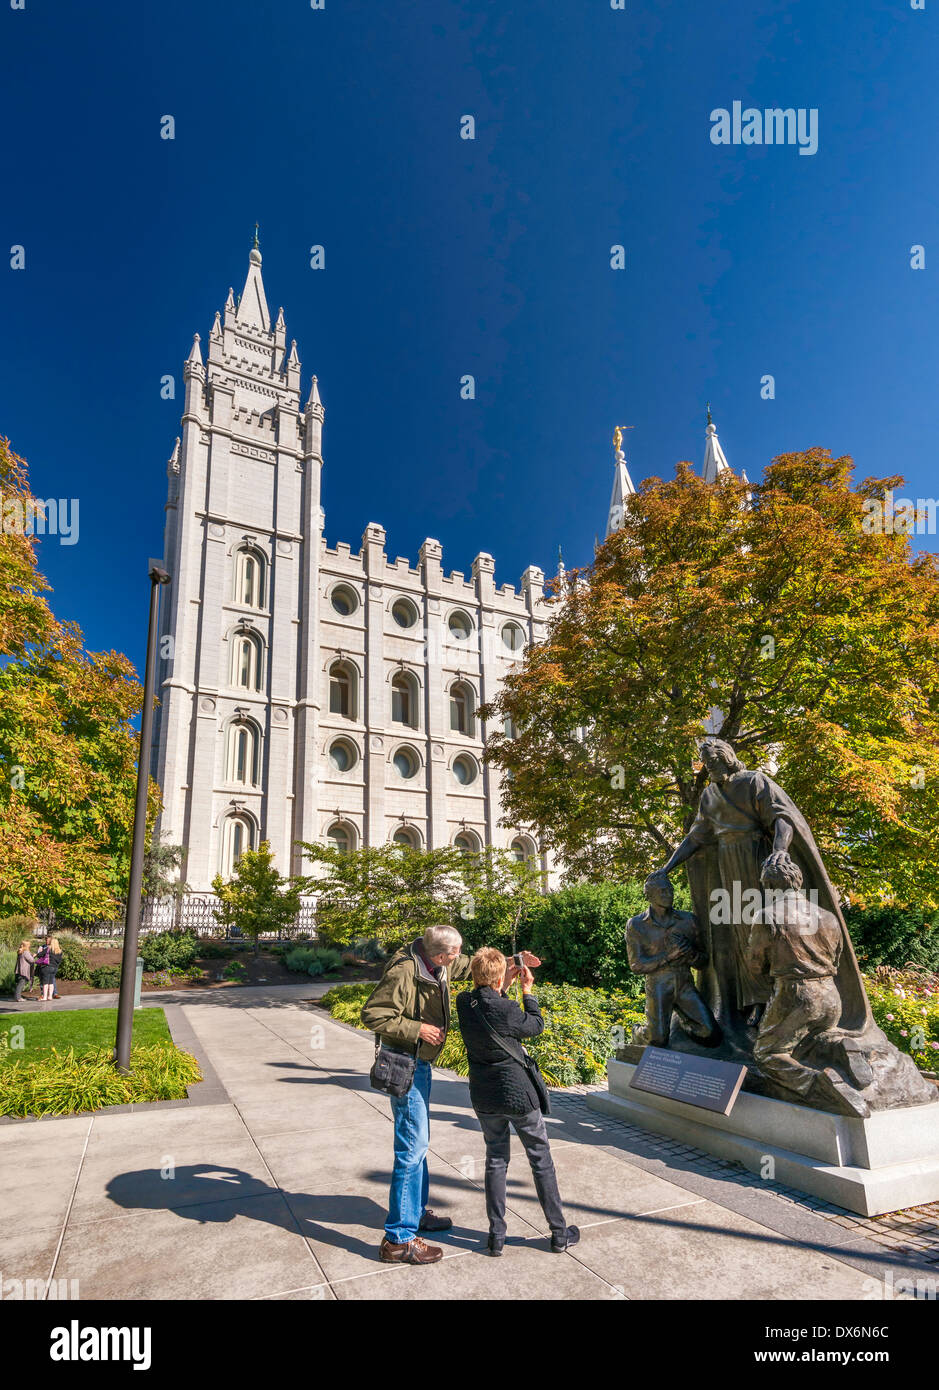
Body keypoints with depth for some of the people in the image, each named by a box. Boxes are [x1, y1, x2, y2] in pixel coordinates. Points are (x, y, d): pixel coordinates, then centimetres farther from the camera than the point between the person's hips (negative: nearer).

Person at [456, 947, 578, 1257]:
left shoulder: (464, 1003, -11)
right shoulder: (505, 1010, -27)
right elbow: (536, 1026, -7)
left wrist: (504, 987, 7)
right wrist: (527, 990, 1)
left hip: (484, 1097, 5)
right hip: (517, 1094, -4)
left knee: (495, 1160, 19)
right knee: (541, 1160, 13)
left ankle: (496, 1236, 23)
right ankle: (560, 1233, 25)